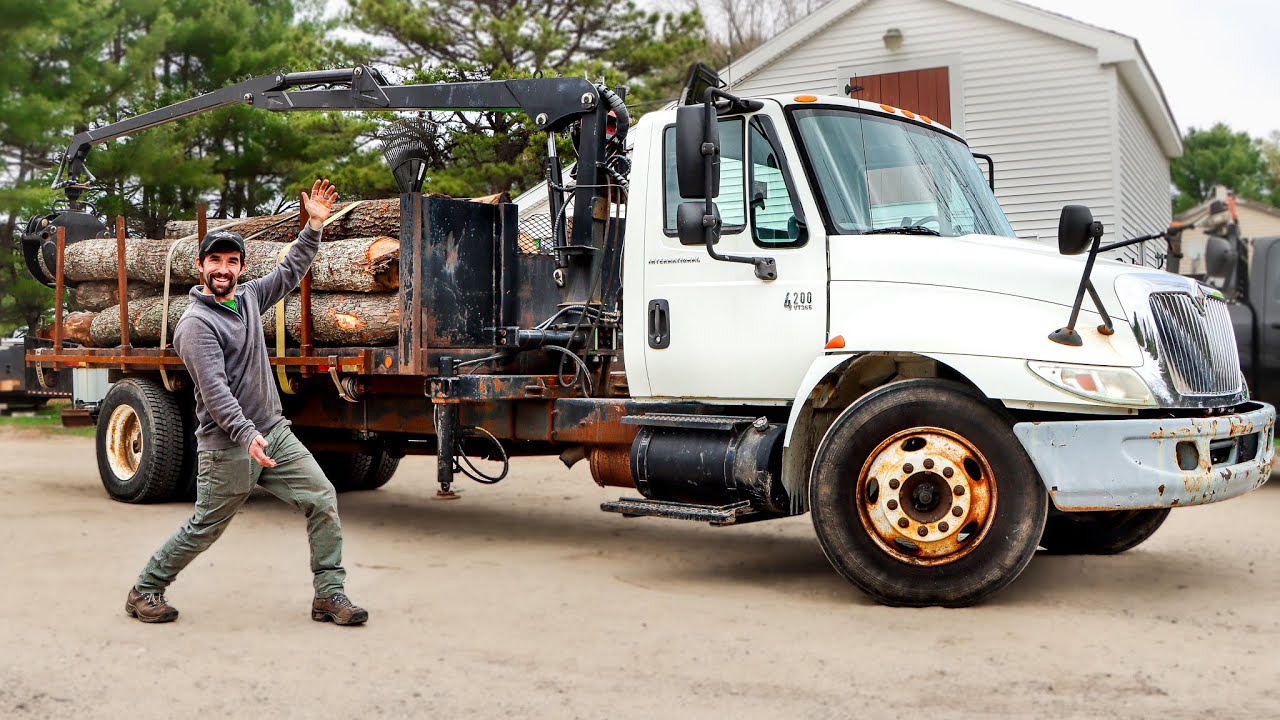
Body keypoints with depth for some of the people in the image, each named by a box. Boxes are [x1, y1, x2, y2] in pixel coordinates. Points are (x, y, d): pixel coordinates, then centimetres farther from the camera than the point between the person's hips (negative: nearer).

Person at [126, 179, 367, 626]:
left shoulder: (249, 297, 8)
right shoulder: (197, 323, -14)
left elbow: (291, 271, 20)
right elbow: (215, 390, -24)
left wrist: (315, 225, 9)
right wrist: (247, 435, -34)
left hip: (275, 434, 7)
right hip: (228, 448, -7)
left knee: (322, 499, -3)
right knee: (204, 529, 4)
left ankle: (330, 595, 3)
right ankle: (144, 592, 25)